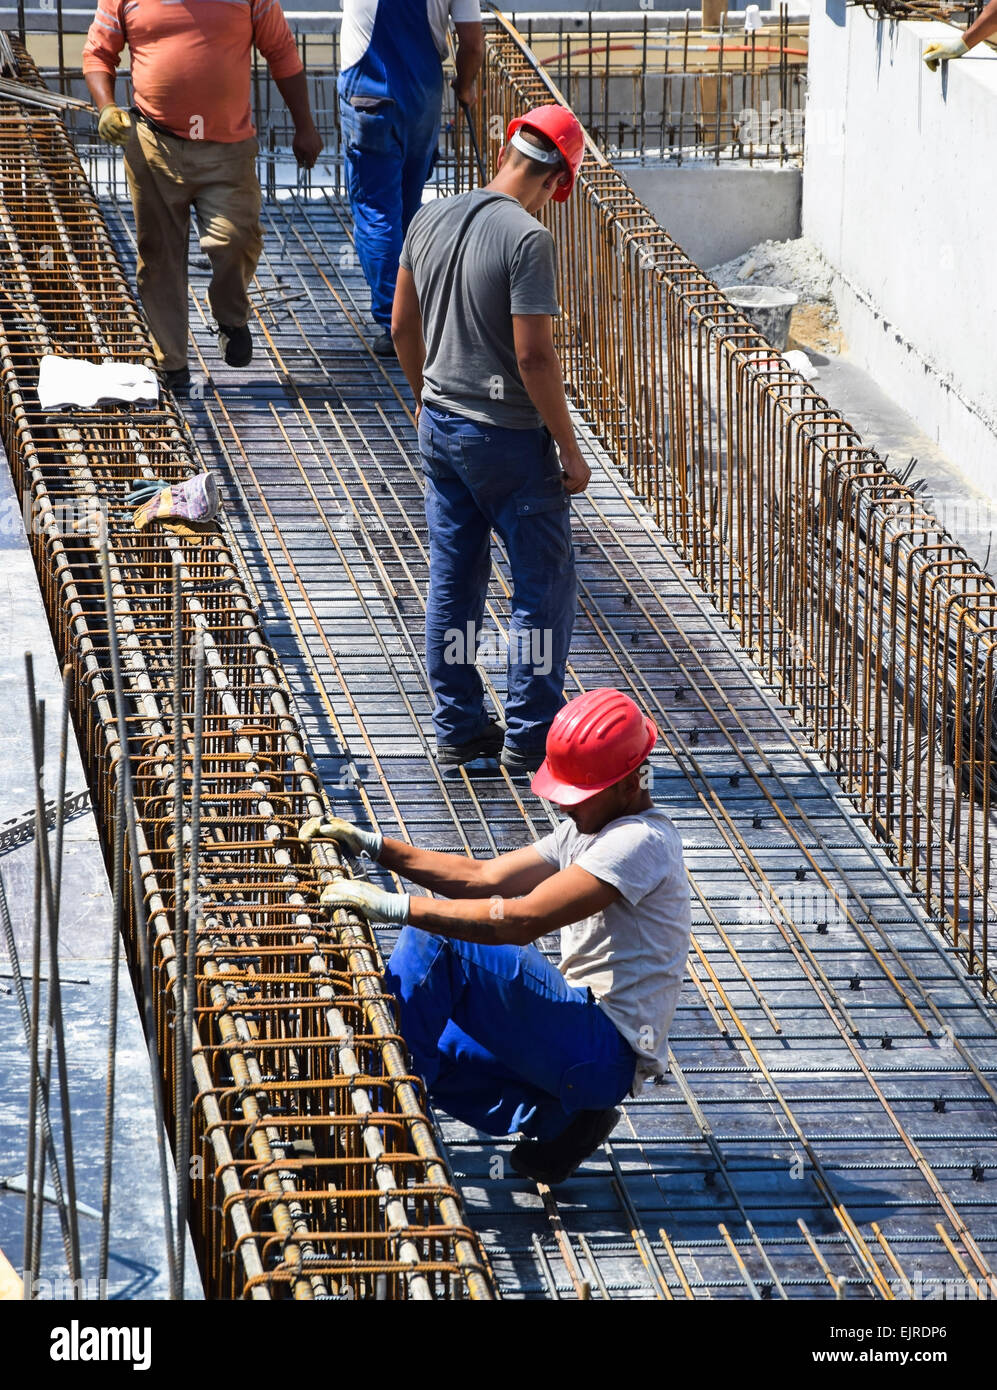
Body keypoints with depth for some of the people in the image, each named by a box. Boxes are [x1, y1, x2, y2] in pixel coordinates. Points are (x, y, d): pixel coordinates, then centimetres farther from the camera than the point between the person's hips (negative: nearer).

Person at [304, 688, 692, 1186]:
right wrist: (374, 846, 3)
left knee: (436, 939, -19)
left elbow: (523, 920, -27)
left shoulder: (640, 842, -18)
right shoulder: (590, 826, 14)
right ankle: (559, 1117, 9)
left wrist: (396, 906, -29)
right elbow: (484, 878, 14)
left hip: (607, 1048, -10)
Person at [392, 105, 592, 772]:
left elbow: (403, 325, 12)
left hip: (441, 426, 7)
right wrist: (569, 448, -13)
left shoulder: (432, 219, 2)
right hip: (509, 436, -7)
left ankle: (458, 727, 20)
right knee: (545, 583, 5)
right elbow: (534, 355, -22)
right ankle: (532, 735, 7)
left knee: (454, 580, 14)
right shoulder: (527, 239, -20)